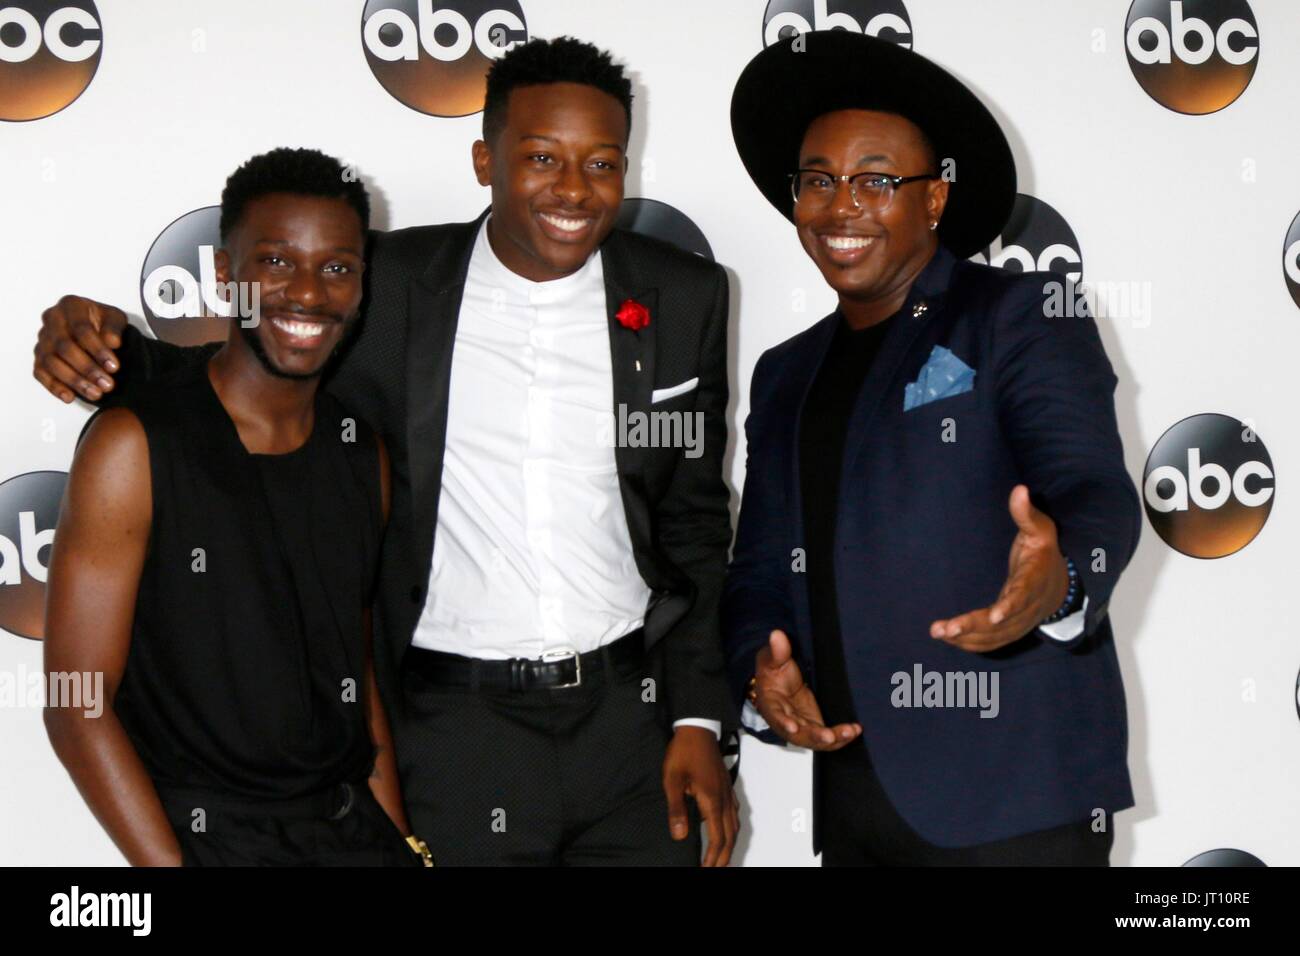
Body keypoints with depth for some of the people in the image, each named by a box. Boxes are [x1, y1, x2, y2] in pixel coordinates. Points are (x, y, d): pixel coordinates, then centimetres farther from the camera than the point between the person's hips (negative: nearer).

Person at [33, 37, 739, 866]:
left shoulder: (684, 299, 0)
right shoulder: (393, 282, -4)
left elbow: (696, 524, 5)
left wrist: (699, 718, 1)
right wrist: (101, 342, -15)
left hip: (632, 711, 1)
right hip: (453, 727, -1)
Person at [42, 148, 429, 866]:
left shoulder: (362, 451, 5)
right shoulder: (132, 445, -12)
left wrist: (400, 835, 5)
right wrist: (171, 866, -16)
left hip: (355, 829, 5)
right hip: (207, 837, -5)